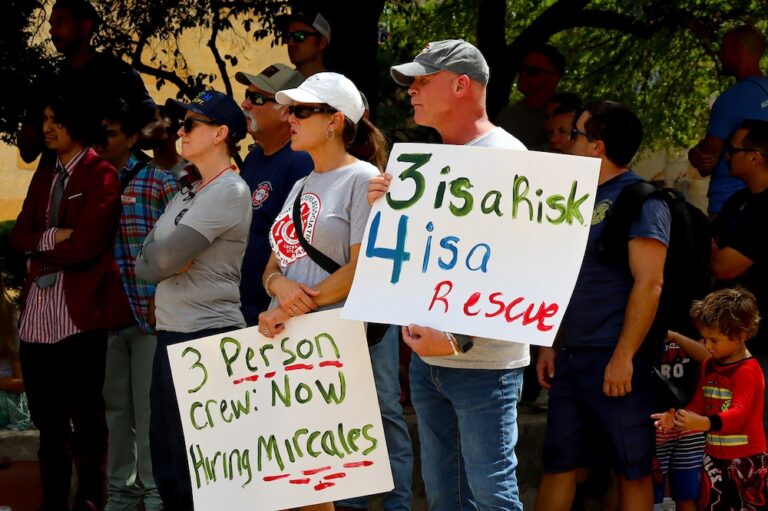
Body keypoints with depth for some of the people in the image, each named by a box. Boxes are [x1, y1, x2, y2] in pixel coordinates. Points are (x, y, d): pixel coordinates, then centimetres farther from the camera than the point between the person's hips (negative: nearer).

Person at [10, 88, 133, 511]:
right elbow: (19, 238, 9)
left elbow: (85, 245, -16)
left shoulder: (102, 177, -5)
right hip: (38, 314, 7)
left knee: (87, 418, 0)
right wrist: (54, 237, -9)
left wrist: (39, 249, -3)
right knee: (48, 420, 12)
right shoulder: (44, 176, 18)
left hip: (81, 313, -7)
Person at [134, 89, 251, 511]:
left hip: (206, 334, -10)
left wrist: (157, 259, 1)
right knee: (164, 447, 14)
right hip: (170, 333, 10)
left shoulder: (229, 192, -13)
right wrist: (163, 261, -8)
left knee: (192, 457, -6)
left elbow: (163, 259, -19)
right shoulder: (187, 193, 16)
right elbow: (146, 262, 11)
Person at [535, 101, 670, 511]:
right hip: (572, 358, 9)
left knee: (632, 470, -1)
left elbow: (650, 282, -17)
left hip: (617, 363, -9)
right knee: (558, 462, 8)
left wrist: (623, 357, -21)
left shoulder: (639, 201, -10)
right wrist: (549, 345, 17)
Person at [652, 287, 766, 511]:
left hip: (746, 458, -8)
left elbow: (739, 413, -30)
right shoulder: (709, 366, 9)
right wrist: (677, 417, -9)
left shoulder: (747, 371, -19)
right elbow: (699, 405, 11)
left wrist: (705, 423, -46)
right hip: (715, 455, 8)